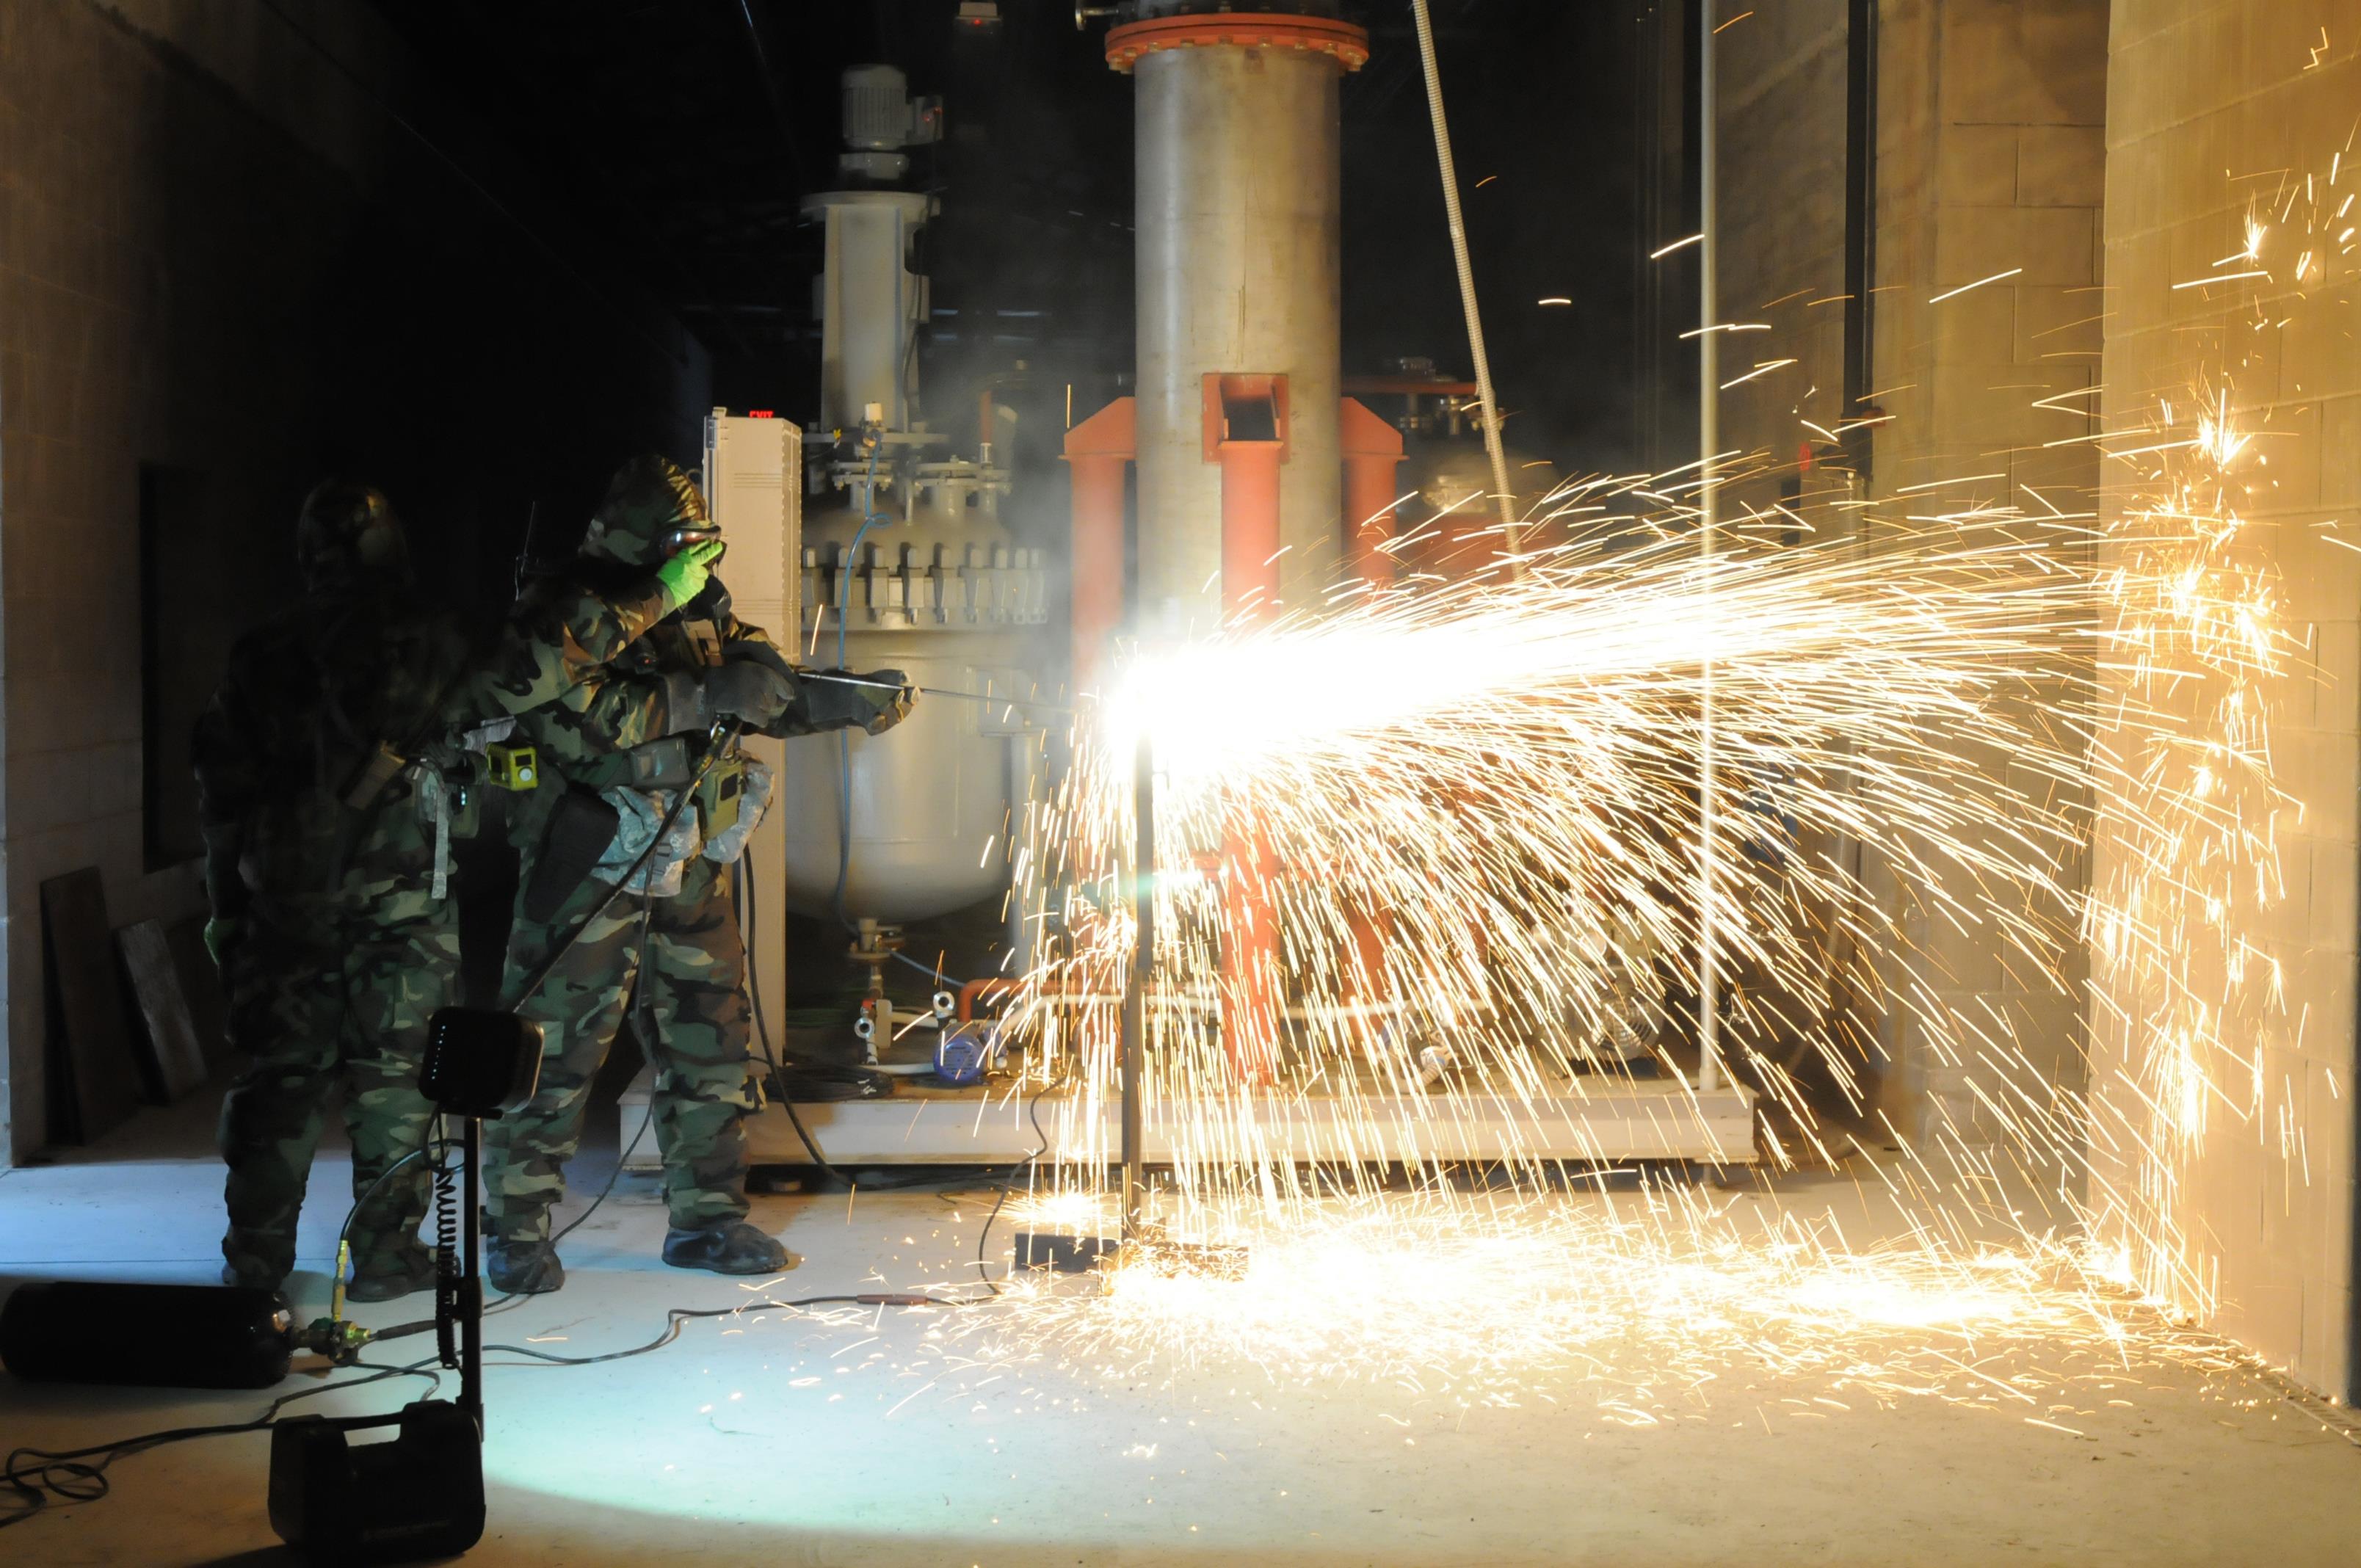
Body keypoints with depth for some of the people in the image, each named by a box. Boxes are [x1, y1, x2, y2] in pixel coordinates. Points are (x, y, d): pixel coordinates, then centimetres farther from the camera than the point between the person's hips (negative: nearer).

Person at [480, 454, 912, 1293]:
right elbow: (571, 717, -27)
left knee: (708, 1040, 9)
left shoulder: (699, 612, 10)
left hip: (689, 867, 7)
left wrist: (853, 700, 4)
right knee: (556, 1045, -1)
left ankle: (706, 1218, 22)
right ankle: (514, 1230, 12)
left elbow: (767, 688, 18)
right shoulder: (563, 616, -12)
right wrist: (700, 698, -26)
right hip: (589, 869, -7)